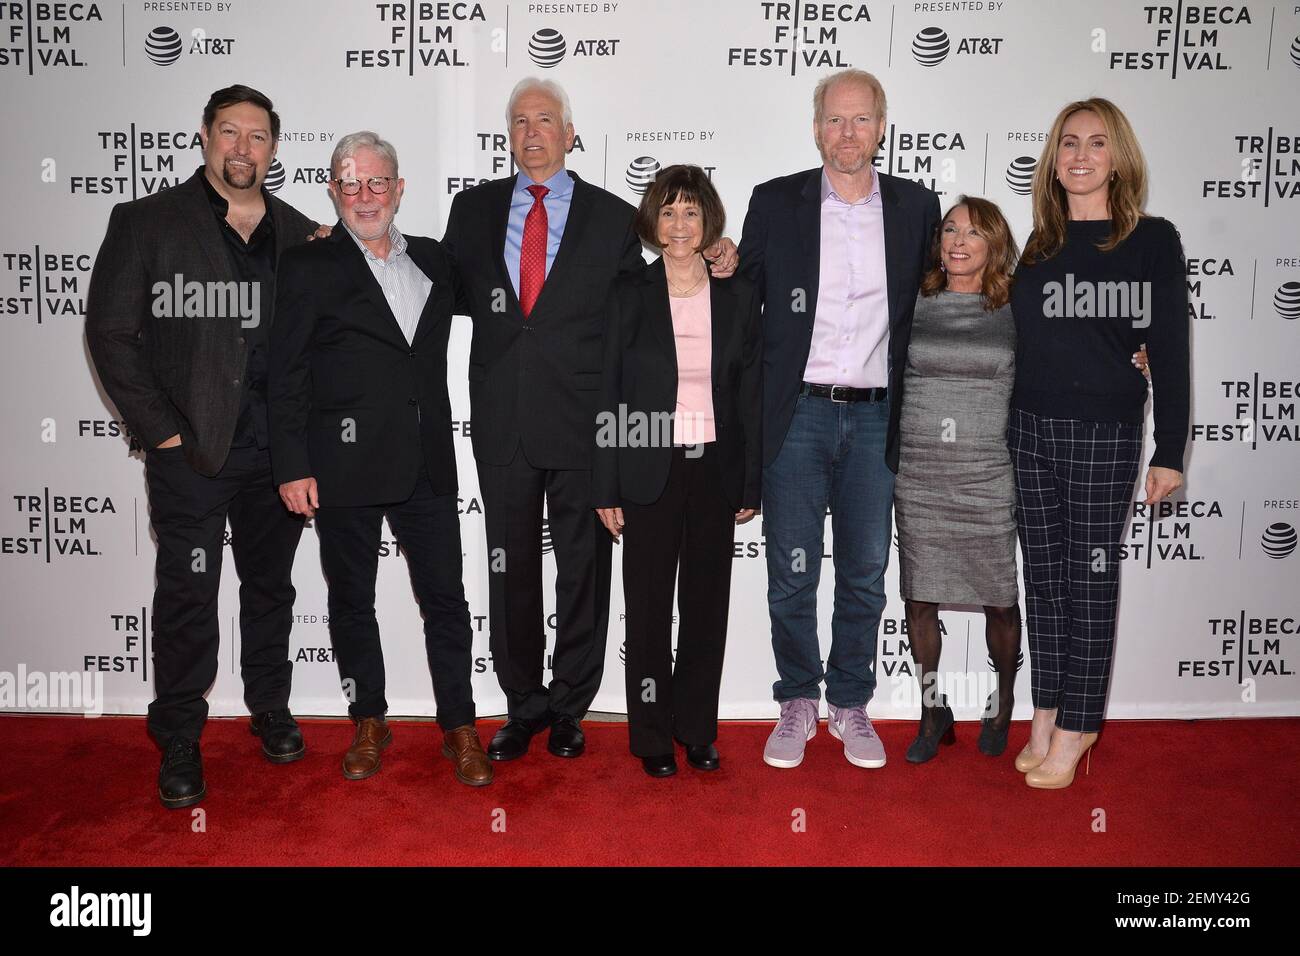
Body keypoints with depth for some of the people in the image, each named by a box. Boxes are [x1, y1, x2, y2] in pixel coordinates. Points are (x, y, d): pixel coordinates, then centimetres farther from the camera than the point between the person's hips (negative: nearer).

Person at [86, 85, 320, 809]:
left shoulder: (300, 235, 8)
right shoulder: (146, 223, 0)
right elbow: (111, 334, -2)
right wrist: (160, 429, -8)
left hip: (277, 449, 3)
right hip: (189, 450, -3)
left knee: (271, 584, 14)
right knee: (188, 594, 2)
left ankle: (271, 709, 32)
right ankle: (179, 741, 17)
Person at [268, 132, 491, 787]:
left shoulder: (431, 259, 12)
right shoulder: (309, 267, 0)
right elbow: (286, 376, -3)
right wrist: (292, 467, -8)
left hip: (427, 462, 3)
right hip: (345, 464, -2)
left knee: (445, 598, 4)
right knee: (352, 601, 10)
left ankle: (459, 727, 17)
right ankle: (369, 722, 27)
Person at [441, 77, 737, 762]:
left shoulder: (613, 218, 5)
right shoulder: (474, 209, 11)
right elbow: (452, 292, 13)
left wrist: (706, 270, -5)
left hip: (582, 423, -2)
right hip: (502, 421, 2)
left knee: (582, 570, 7)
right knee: (509, 569, 10)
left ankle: (568, 709, 24)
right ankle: (523, 706, 27)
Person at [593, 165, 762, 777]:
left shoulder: (737, 298, 5)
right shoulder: (629, 295, 0)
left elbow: (751, 397, 6)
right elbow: (609, 396, -1)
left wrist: (750, 485, 3)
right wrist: (607, 488, -5)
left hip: (716, 471, 2)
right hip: (651, 472, -2)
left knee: (707, 604, 9)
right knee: (649, 607, 6)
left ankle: (697, 728, 25)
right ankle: (652, 735, 20)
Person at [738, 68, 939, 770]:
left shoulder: (917, 207, 7)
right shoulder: (775, 203, 3)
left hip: (875, 420, 2)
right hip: (795, 416, -1)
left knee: (865, 576, 9)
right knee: (791, 575, 4)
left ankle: (850, 704, 25)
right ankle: (796, 704, 22)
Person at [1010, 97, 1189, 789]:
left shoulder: (1153, 241, -1)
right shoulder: (1038, 246, 10)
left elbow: (1169, 351, -3)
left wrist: (1170, 452, -6)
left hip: (1105, 433, -4)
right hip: (1031, 428, 4)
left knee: (1090, 580, 2)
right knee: (1043, 575, 8)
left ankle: (1073, 733, 12)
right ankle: (1047, 718, 20)